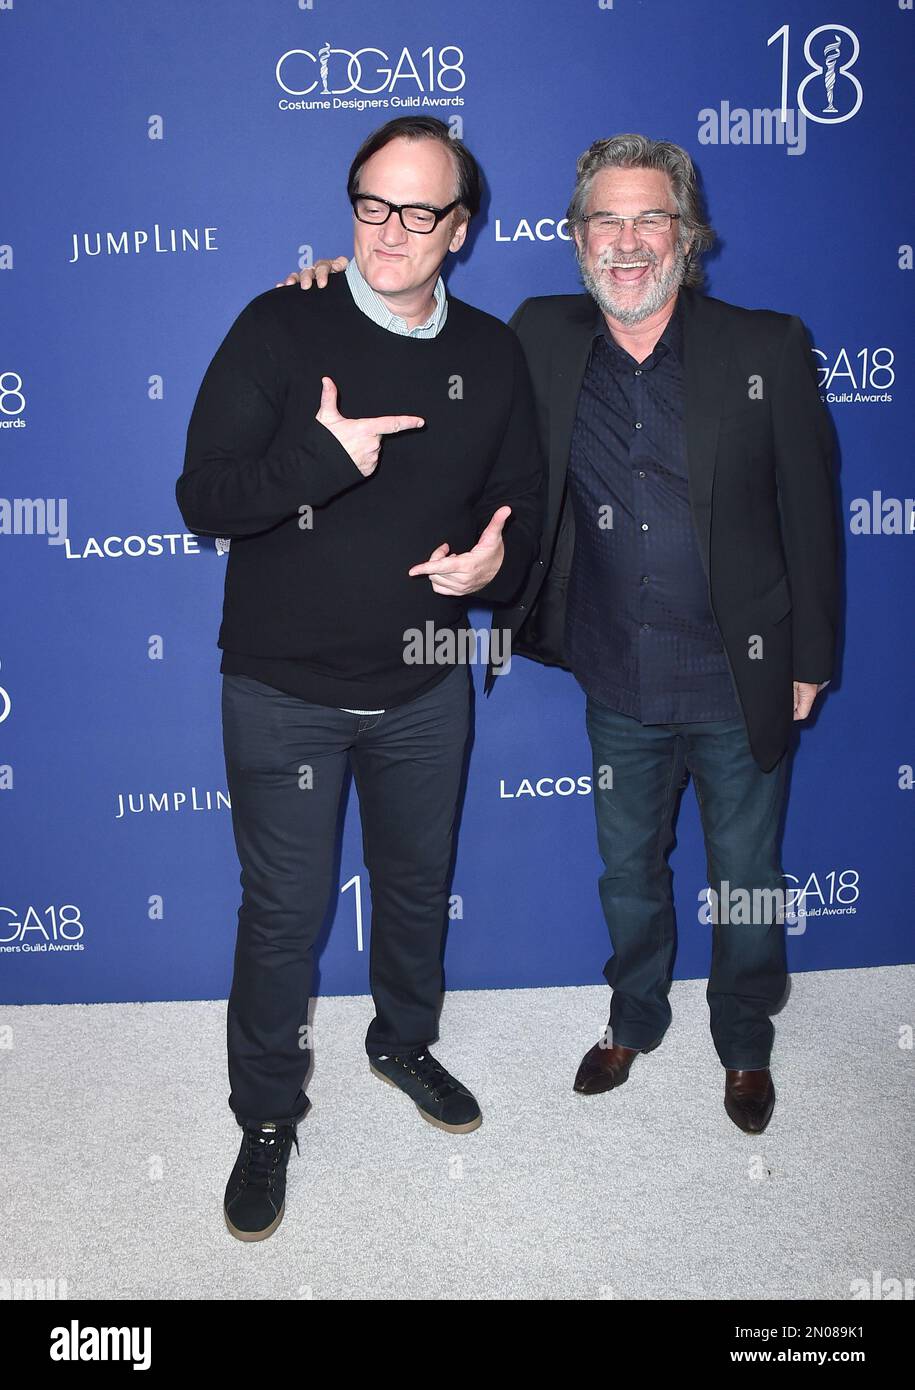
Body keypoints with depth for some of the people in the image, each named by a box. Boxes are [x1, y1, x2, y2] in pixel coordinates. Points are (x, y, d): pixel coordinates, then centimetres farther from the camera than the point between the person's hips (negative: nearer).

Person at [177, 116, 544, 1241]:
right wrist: (323, 453, -29)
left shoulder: (492, 355, 0)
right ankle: (267, 1117, 30)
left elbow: (521, 502, 9)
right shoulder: (279, 329, -10)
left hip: (424, 687, 4)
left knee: (417, 881, 20)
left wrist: (497, 560, -14)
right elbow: (202, 497, -15)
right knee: (282, 909, 7)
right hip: (284, 690, -3)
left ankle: (404, 1041, 48)